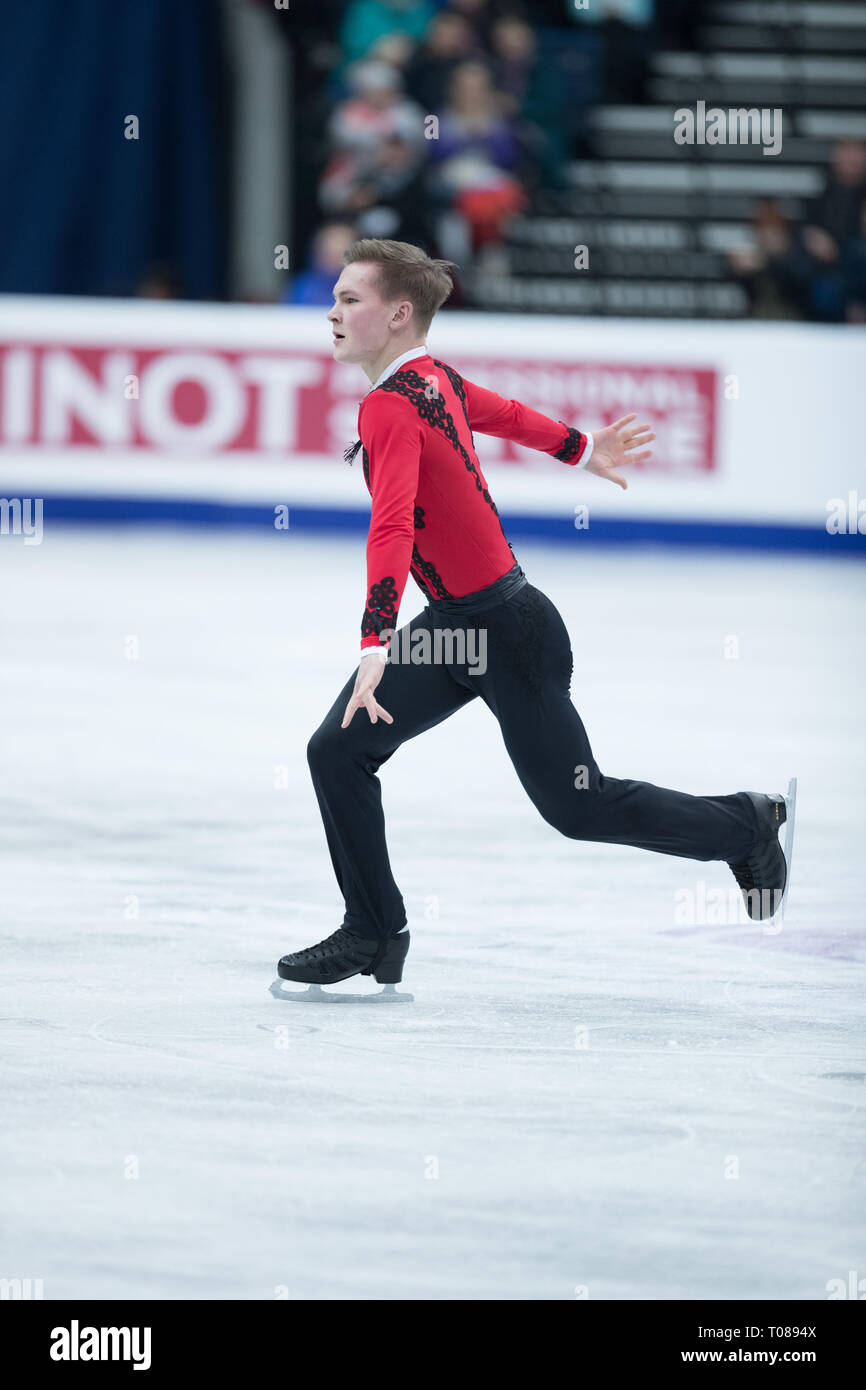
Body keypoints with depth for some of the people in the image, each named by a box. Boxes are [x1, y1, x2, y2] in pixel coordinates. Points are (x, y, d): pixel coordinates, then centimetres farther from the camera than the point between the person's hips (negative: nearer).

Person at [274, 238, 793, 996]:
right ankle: (374, 935, 8)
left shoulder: (391, 407, -24)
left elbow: (392, 528, -36)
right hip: (453, 626, 9)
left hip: (509, 630, -9)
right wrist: (583, 449, 41)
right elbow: (508, 414, 21)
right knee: (337, 751, 0)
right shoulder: (435, 378, 3)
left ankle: (748, 827, 23)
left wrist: (376, 645, -46)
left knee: (578, 806, 5)